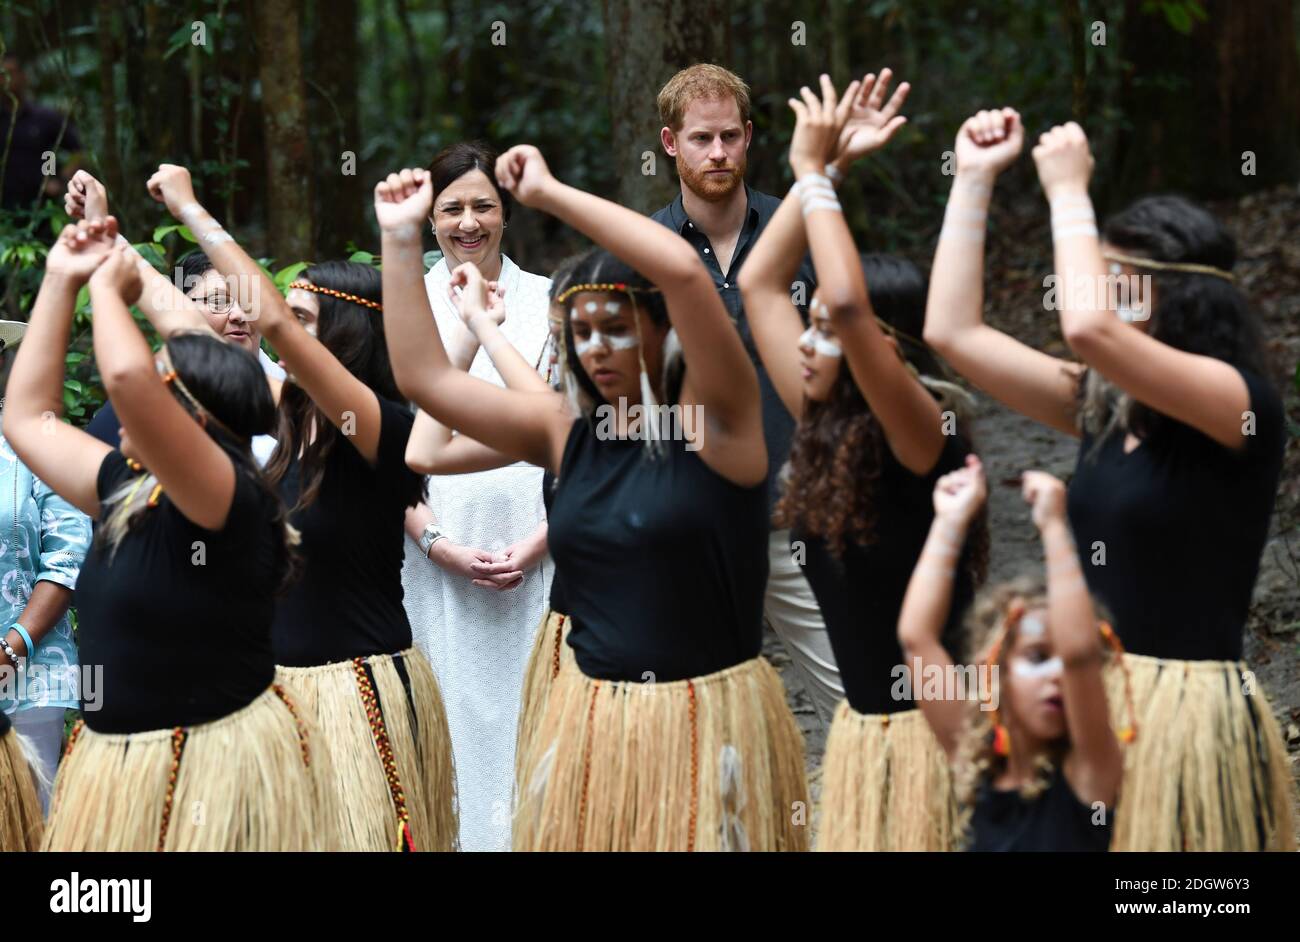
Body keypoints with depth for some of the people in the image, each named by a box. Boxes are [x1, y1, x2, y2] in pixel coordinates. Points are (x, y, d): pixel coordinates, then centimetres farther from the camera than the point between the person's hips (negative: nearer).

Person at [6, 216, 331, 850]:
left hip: (213, 767, -8)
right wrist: (61, 279, 15)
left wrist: (107, 287, -12)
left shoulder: (231, 499, -17)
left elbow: (127, 375, -31)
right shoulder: (125, 488, 7)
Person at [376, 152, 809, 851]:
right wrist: (401, 240, 5)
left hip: (706, 721, -5)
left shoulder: (715, 418, -9)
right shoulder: (568, 430, 6)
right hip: (591, 722, 5)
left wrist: (550, 193, -17)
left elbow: (683, 269, -23)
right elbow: (424, 378, 9)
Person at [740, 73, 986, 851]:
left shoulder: (926, 437, -16)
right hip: (862, 726, 8)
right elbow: (758, 282, 9)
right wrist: (824, 164, 4)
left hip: (929, 730, -8)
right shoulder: (828, 429, 4)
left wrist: (816, 173, -20)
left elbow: (848, 303, -31)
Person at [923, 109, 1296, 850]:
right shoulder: (1105, 406, 10)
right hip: (1093, 703, 7)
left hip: (1187, 712, -7)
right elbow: (954, 331, 13)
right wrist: (974, 178, 12)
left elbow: (1089, 327, -26)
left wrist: (1068, 191, -13)